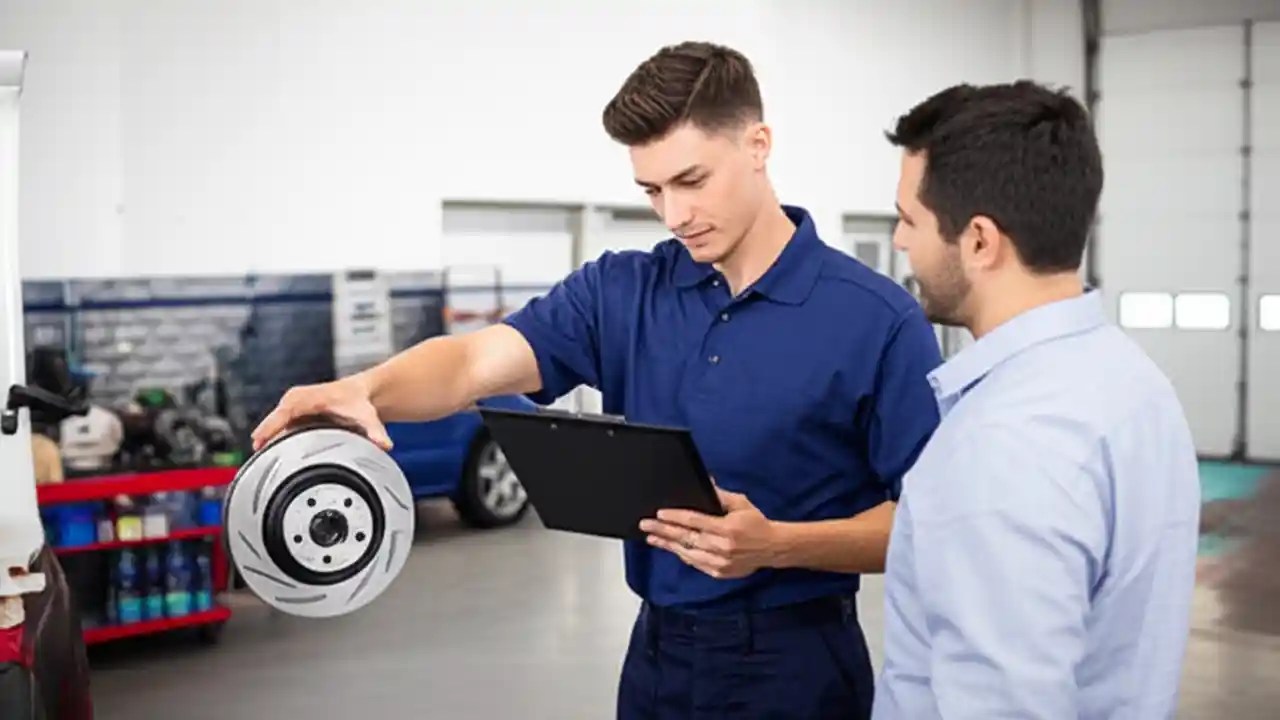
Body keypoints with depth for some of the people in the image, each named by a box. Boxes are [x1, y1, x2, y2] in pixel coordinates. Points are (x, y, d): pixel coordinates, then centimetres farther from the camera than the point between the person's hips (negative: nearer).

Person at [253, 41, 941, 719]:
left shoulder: (877, 319, -12)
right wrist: (363, 389, -34)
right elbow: (478, 360, -14)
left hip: (795, 662, -4)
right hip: (655, 651, 4)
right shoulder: (620, 291, 0)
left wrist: (775, 545, -25)